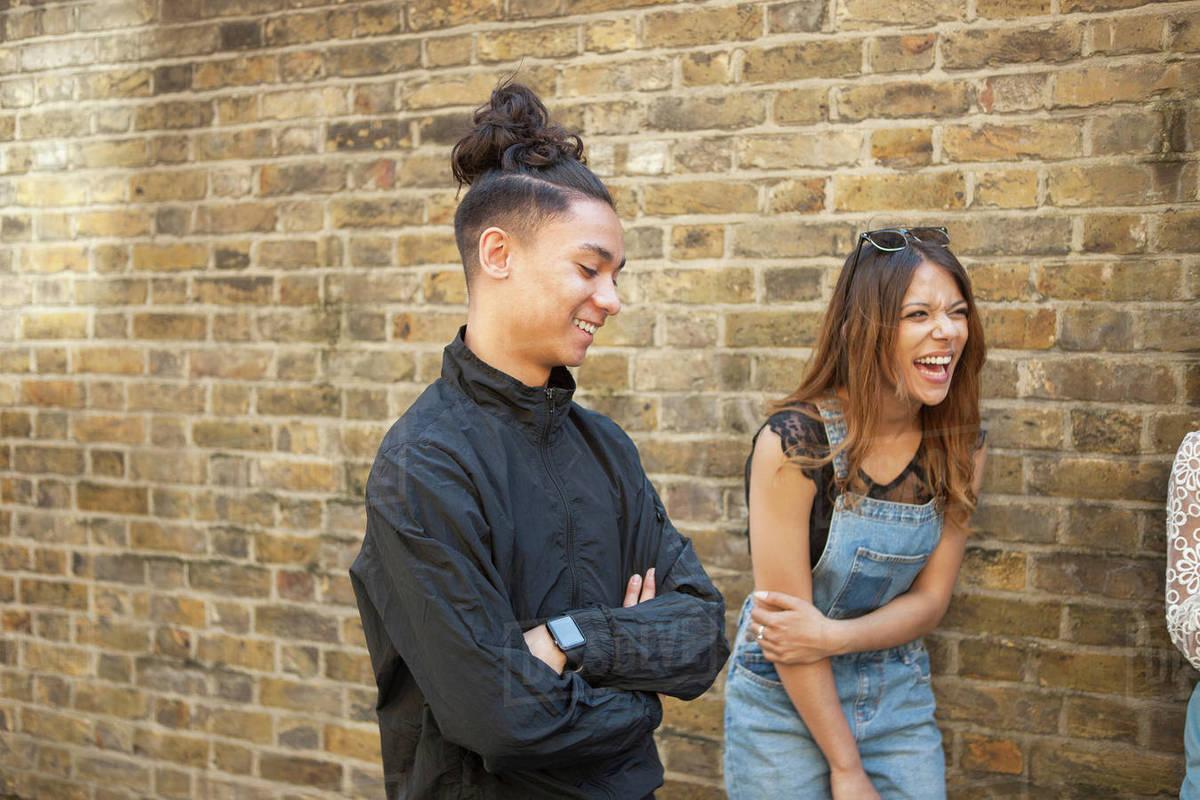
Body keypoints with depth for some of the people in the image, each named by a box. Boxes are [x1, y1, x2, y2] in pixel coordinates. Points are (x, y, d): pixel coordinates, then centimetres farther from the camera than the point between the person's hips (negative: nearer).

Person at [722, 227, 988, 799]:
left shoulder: (960, 447, -6)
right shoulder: (794, 442, -22)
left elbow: (931, 597, -2)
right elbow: (788, 619, -18)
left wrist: (833, 636, -21)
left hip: (899, 701, 4)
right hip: (788, 704, -4)